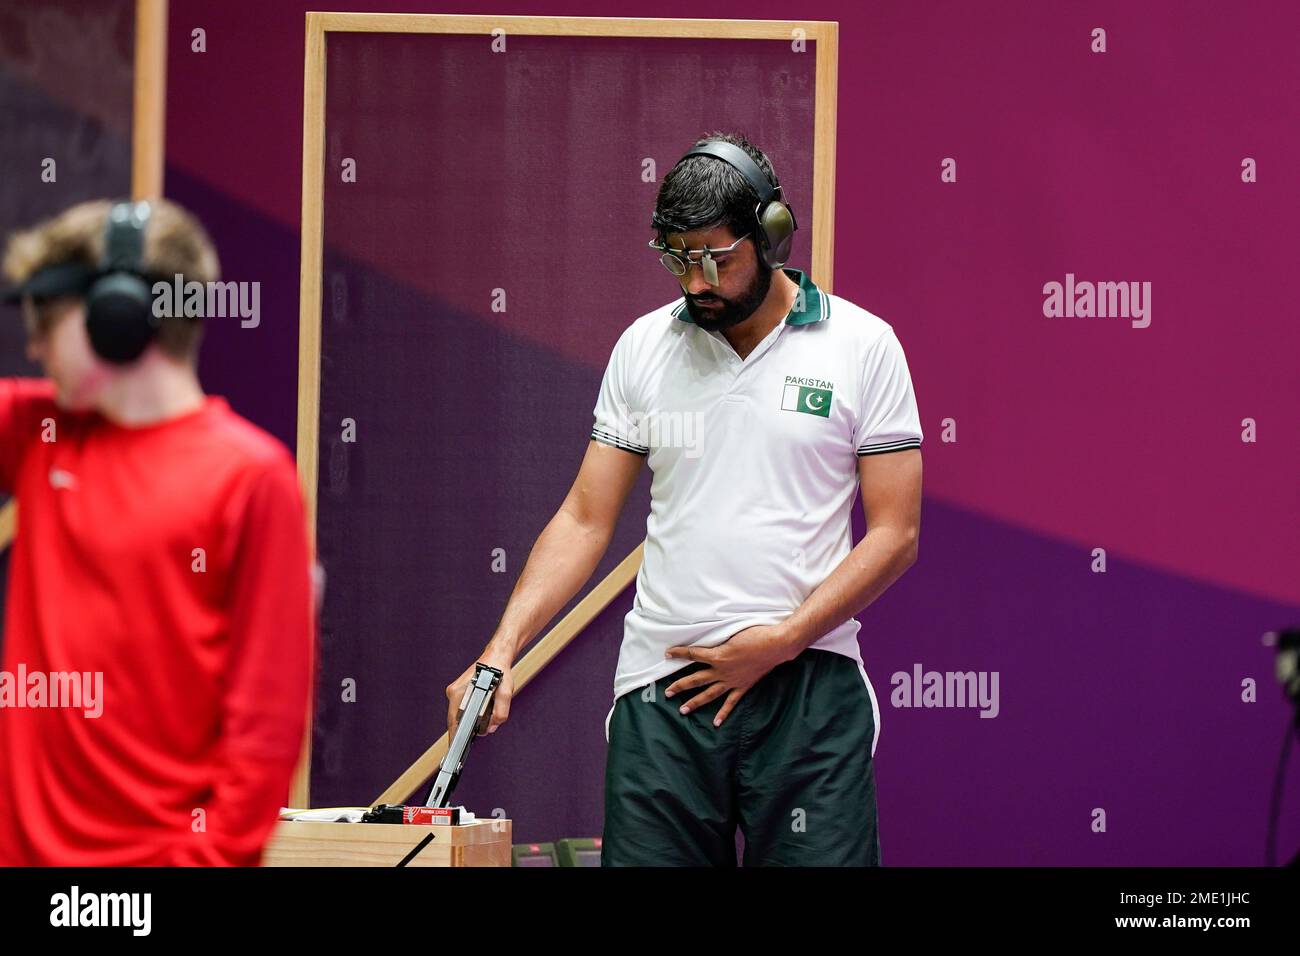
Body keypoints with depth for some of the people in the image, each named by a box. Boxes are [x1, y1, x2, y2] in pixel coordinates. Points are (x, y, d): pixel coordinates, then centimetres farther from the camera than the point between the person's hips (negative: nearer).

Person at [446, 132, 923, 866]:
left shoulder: (863, 346, 2)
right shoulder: (644, 347, 9)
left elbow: (896, 534, -1)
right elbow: (585, 519, 10)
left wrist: (780, 641, -10)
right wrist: (502, 649, -3)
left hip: (809, 684, -2)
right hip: (664, 689, 2)